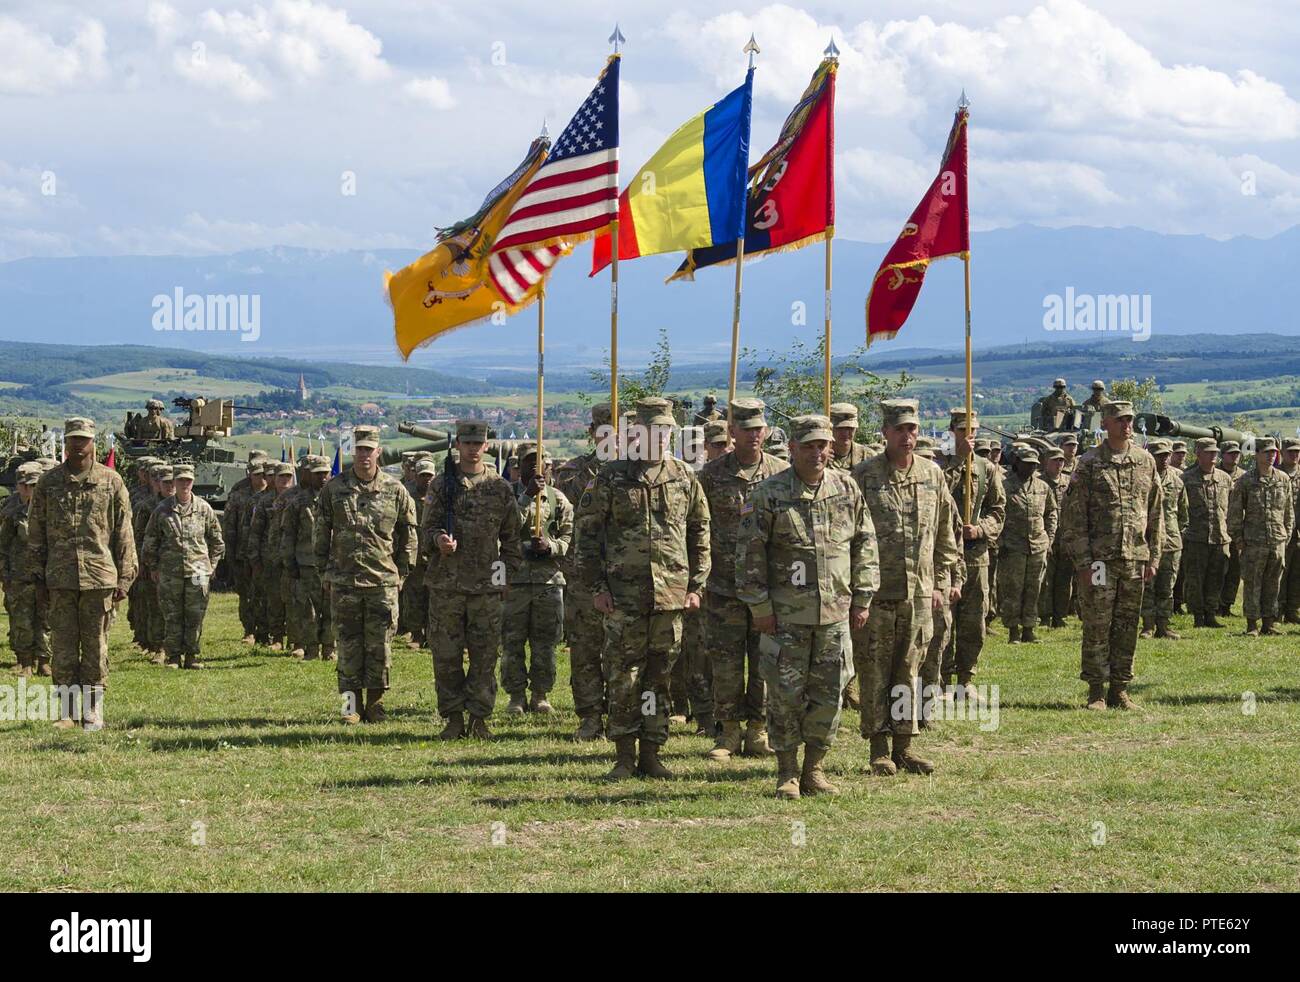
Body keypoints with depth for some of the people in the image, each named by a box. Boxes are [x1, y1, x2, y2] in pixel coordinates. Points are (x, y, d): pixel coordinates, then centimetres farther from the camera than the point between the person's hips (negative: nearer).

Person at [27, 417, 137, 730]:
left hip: (99, 576, -1)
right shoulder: (48, 482, 7)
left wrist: (124, 577, 1)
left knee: (96, 646, 3)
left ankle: (93, 711, 10)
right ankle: (67, 711, 8)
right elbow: (36, 531, 11)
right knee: (63, 646, 2)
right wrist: (37, 573, 5)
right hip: (60, 578, 1)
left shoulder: (111, 482, 4)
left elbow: (124, 533, 5)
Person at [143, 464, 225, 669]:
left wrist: (211, 565, 11)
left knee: (196, 616, 0)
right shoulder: (163, 510, 2)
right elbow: (150, 540, 11)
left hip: (198, 570, 0)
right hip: (169, 572, 0)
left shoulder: (204, 509, 4)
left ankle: (192, 656, 8)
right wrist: (153, 567, 10)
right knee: (172, 616, 2)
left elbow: (217, 541, 14)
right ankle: (174, 656, 9)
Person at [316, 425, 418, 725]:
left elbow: (408, 535, 10)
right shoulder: (333, 488, 4)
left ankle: (375, 702, 11)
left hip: (383, 581, 0)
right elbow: (321, 532, 9)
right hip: (344, 582, 0)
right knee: (348, 646, 3)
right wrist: (325, 571, 6)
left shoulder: (395, 490, 4)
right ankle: (351, 703, 10)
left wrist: (402, 573, 6)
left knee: (380, 647, 1)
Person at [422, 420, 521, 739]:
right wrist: (437, 540, -16)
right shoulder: (441, 486, 7)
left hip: (486, 585, 0)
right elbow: (425, 529, 6)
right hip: (446, 584, 0)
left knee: (485, 655, 0)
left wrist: (508, 575, 5)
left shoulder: (500, 489, 7)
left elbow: (512, 537, 12)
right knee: (446, 655, 2)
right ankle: (453, 719, 9)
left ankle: (480, 719, 8)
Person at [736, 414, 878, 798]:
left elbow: (865, 545, 12)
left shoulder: (847, 488, 6)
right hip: (786, 614, -3)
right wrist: (760, 607, -7)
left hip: (836, 612, 3)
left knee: (829, 693, 5)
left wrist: (862, 598, 7)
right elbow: (749, 553, -4)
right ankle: (787, 773, 12)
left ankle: (814, 769, 17)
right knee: (786, 693, 0)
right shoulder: (769, 494, -5)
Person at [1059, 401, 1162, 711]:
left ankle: (1120, 690, 14)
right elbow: (1074, 518, -4)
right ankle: (1096, 693, 4)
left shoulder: (1146, 462, 9)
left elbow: (1156, 514, 13)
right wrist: (1083, 562, -10)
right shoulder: (1089, 464, -2)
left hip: (1135, 559, 4)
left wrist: (1153, 557, 7)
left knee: (1127, 627, 7)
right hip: (1100, 558, -4)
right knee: (1097, 626, -2)